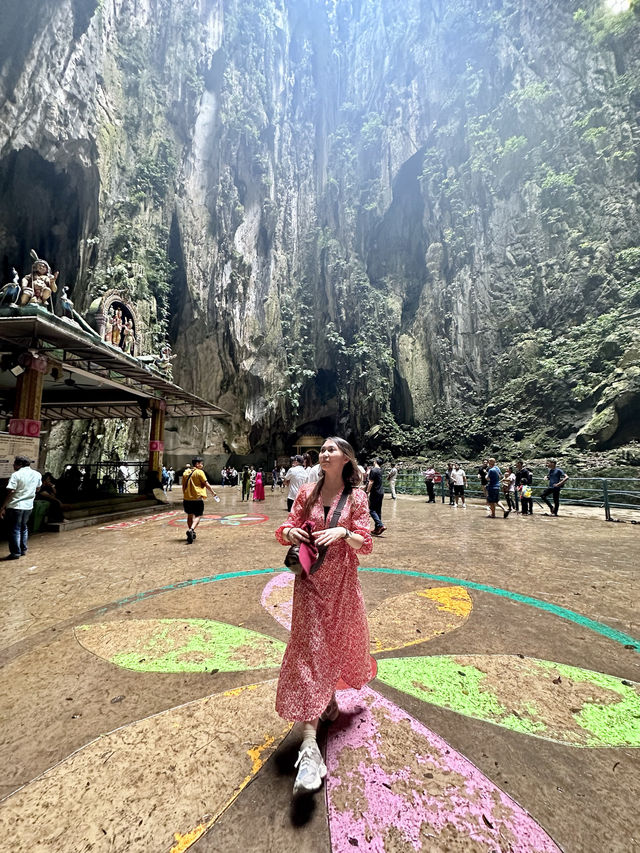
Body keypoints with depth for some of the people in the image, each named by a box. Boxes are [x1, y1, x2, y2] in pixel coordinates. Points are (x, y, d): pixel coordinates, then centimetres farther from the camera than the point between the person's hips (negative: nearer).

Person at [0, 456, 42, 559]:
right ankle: (23, 550, 26)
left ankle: (15, 552, 9)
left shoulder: (16, 475, -14)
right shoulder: (37, 474, 4)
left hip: (15, 506, -6)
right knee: (23, 528, 20)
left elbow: (10, 492, -17)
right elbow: (37, 488, 17)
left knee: (15, 529, 4)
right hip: (29, 506, 6)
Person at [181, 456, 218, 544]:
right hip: (197, 498, -6)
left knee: (190, 515, 21)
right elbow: (206, 484, -8)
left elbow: (183, 486, 15)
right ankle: (191, 530, -23)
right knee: (198, 516, 0)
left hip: (187, 498, 6)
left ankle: (190, 531, 27)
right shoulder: (199, 472, -8)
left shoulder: (185, 472, 9)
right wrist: (213, 493, 4)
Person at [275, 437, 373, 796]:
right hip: (311, 580, 0)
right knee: (309, 647, -3)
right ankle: (309, 746, 4)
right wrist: (289, 532, -22)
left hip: (343, 581, 1)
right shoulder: (307, 492, -3)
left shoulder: (357, 496, -7)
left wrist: (344, 532, -28)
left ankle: (329, 694, 51)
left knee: (341, 639, 19)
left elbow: (365, 543, -9)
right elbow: (288, 529, 1)